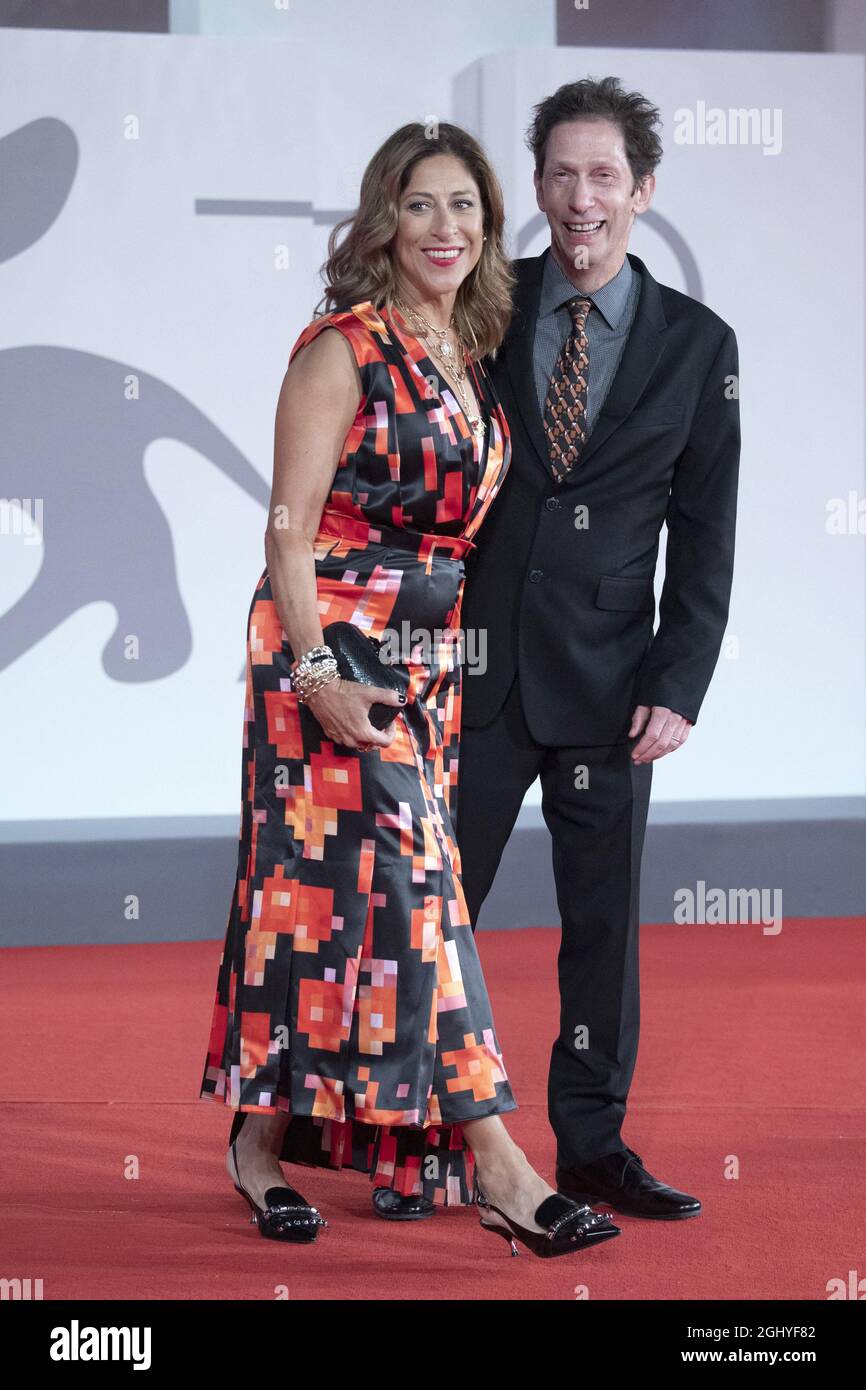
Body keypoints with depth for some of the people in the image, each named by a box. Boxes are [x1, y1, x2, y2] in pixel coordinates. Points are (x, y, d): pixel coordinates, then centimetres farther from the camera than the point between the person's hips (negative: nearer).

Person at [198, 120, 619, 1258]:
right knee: (405, 879, -10)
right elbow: (290, 525, -12)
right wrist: (317, 669, -20)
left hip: (430, 654, 8)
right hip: (337, 647, -7)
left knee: (362, 889, 9)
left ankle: (268, 1132, 19)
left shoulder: (471, 354, 13)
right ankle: (492, 1159, -10)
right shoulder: (342, 349, -9)